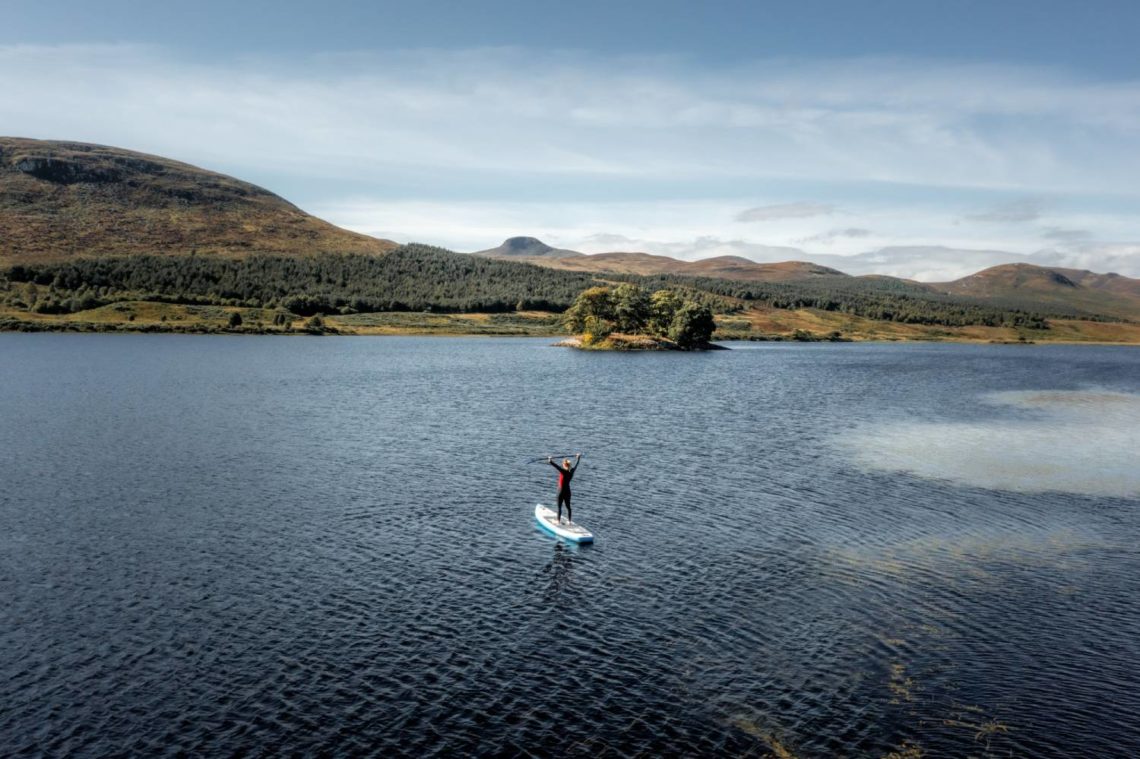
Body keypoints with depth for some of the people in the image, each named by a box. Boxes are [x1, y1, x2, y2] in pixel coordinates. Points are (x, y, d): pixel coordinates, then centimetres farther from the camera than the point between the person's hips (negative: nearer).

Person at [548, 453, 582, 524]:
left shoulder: (563, 471, -19)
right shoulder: (572, 471, -2)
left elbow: (555, 465, -32)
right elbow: (576, 464, 15)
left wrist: (550, 460, -36)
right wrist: (578, 457, 29)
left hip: (561, 491, -6)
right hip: (568, 491, 6)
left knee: (559, 507, 3)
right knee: (568, 507, 15)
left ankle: (559, 521, 7)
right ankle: (569, 521, 21)